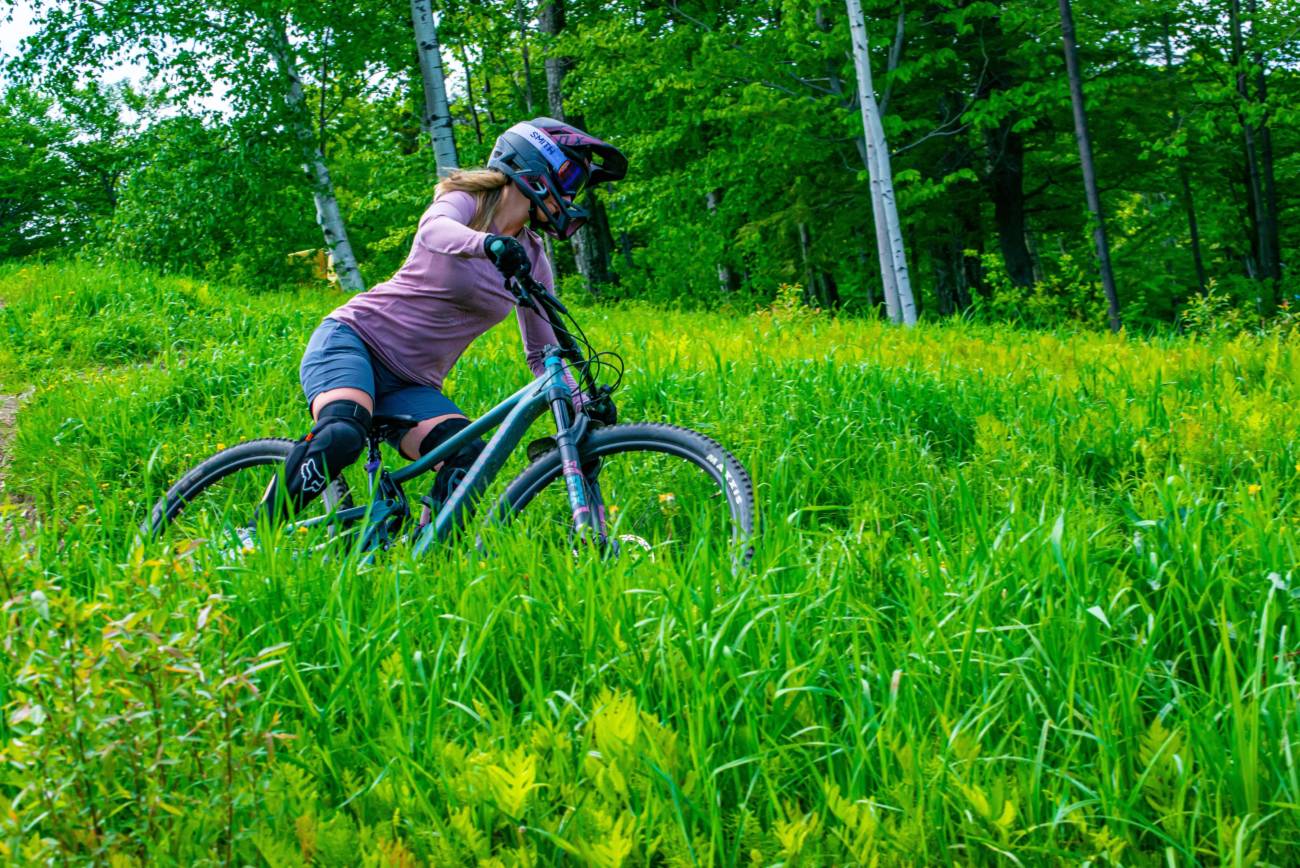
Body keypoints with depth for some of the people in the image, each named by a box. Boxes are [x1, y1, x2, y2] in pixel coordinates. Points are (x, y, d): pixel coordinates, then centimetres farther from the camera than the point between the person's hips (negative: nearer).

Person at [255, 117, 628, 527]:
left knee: (471, 460, -25)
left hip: (411, 387, 6)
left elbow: (542, 353, 12)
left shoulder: (532, 258, 8)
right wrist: (490, 243, -55)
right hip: (351, 340, -5)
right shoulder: (466, 202, -7)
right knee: (342, 435, -36)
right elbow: (434, 230, -33)